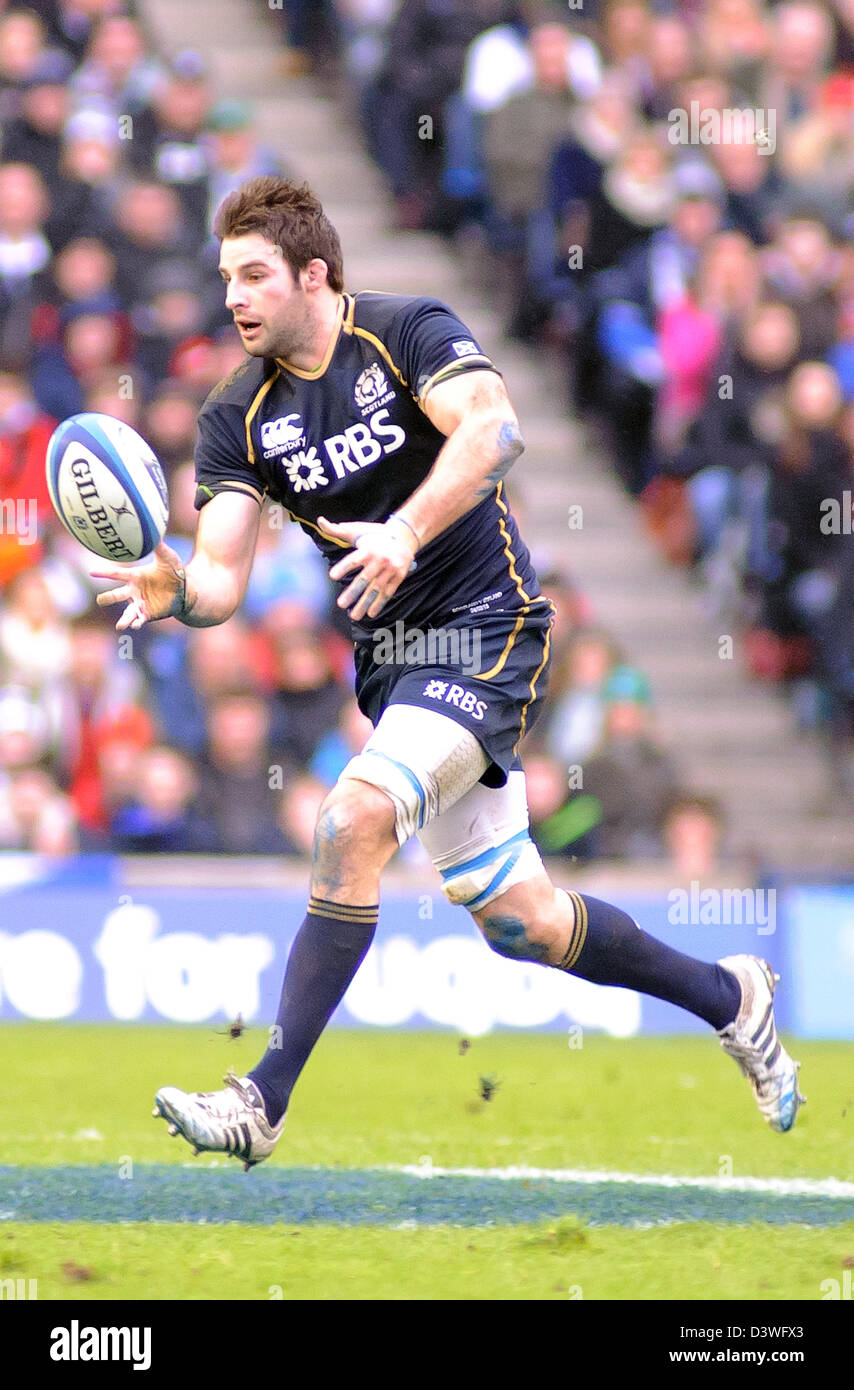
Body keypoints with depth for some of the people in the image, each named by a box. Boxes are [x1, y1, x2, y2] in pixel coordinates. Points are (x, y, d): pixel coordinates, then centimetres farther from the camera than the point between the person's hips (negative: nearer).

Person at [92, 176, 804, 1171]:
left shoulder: (409, 333, -10)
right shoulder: (237, 417, 2)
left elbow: (491, 428, -28)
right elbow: (222, 581, -8)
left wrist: (407, 531, -41)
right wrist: (174, 590, -31)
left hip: (484, 630, -6)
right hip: (388, 657, 6)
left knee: (353, 821, -26)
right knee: (517, 920, 8)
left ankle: (264, 1104, -25)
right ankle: (728, 997, 32)